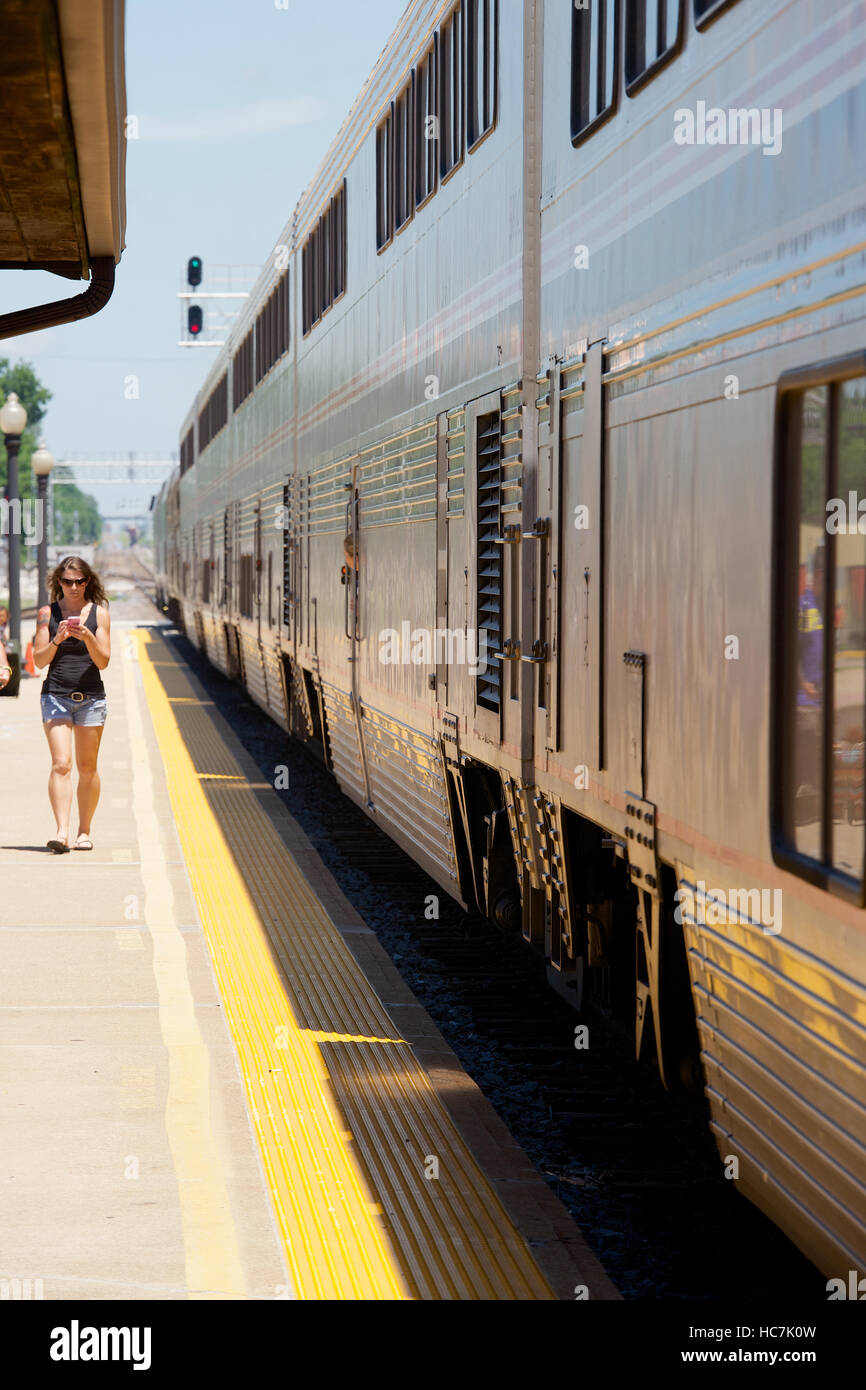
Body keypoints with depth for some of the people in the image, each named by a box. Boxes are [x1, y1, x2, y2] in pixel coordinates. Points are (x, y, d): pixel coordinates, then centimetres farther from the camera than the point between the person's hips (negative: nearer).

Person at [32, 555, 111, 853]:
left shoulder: (98, 613, 4)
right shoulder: (48, 613, 4)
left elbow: (103, 661, -1)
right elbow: (39, 660, 1)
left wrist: (88, 637, -18)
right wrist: (57, 639, -15)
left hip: (91, 697, 1)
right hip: (56, 695, -1)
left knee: (87, 767, 6)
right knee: (61, 764, -14)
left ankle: (84, 831, 17)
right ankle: (62, 831, -22)